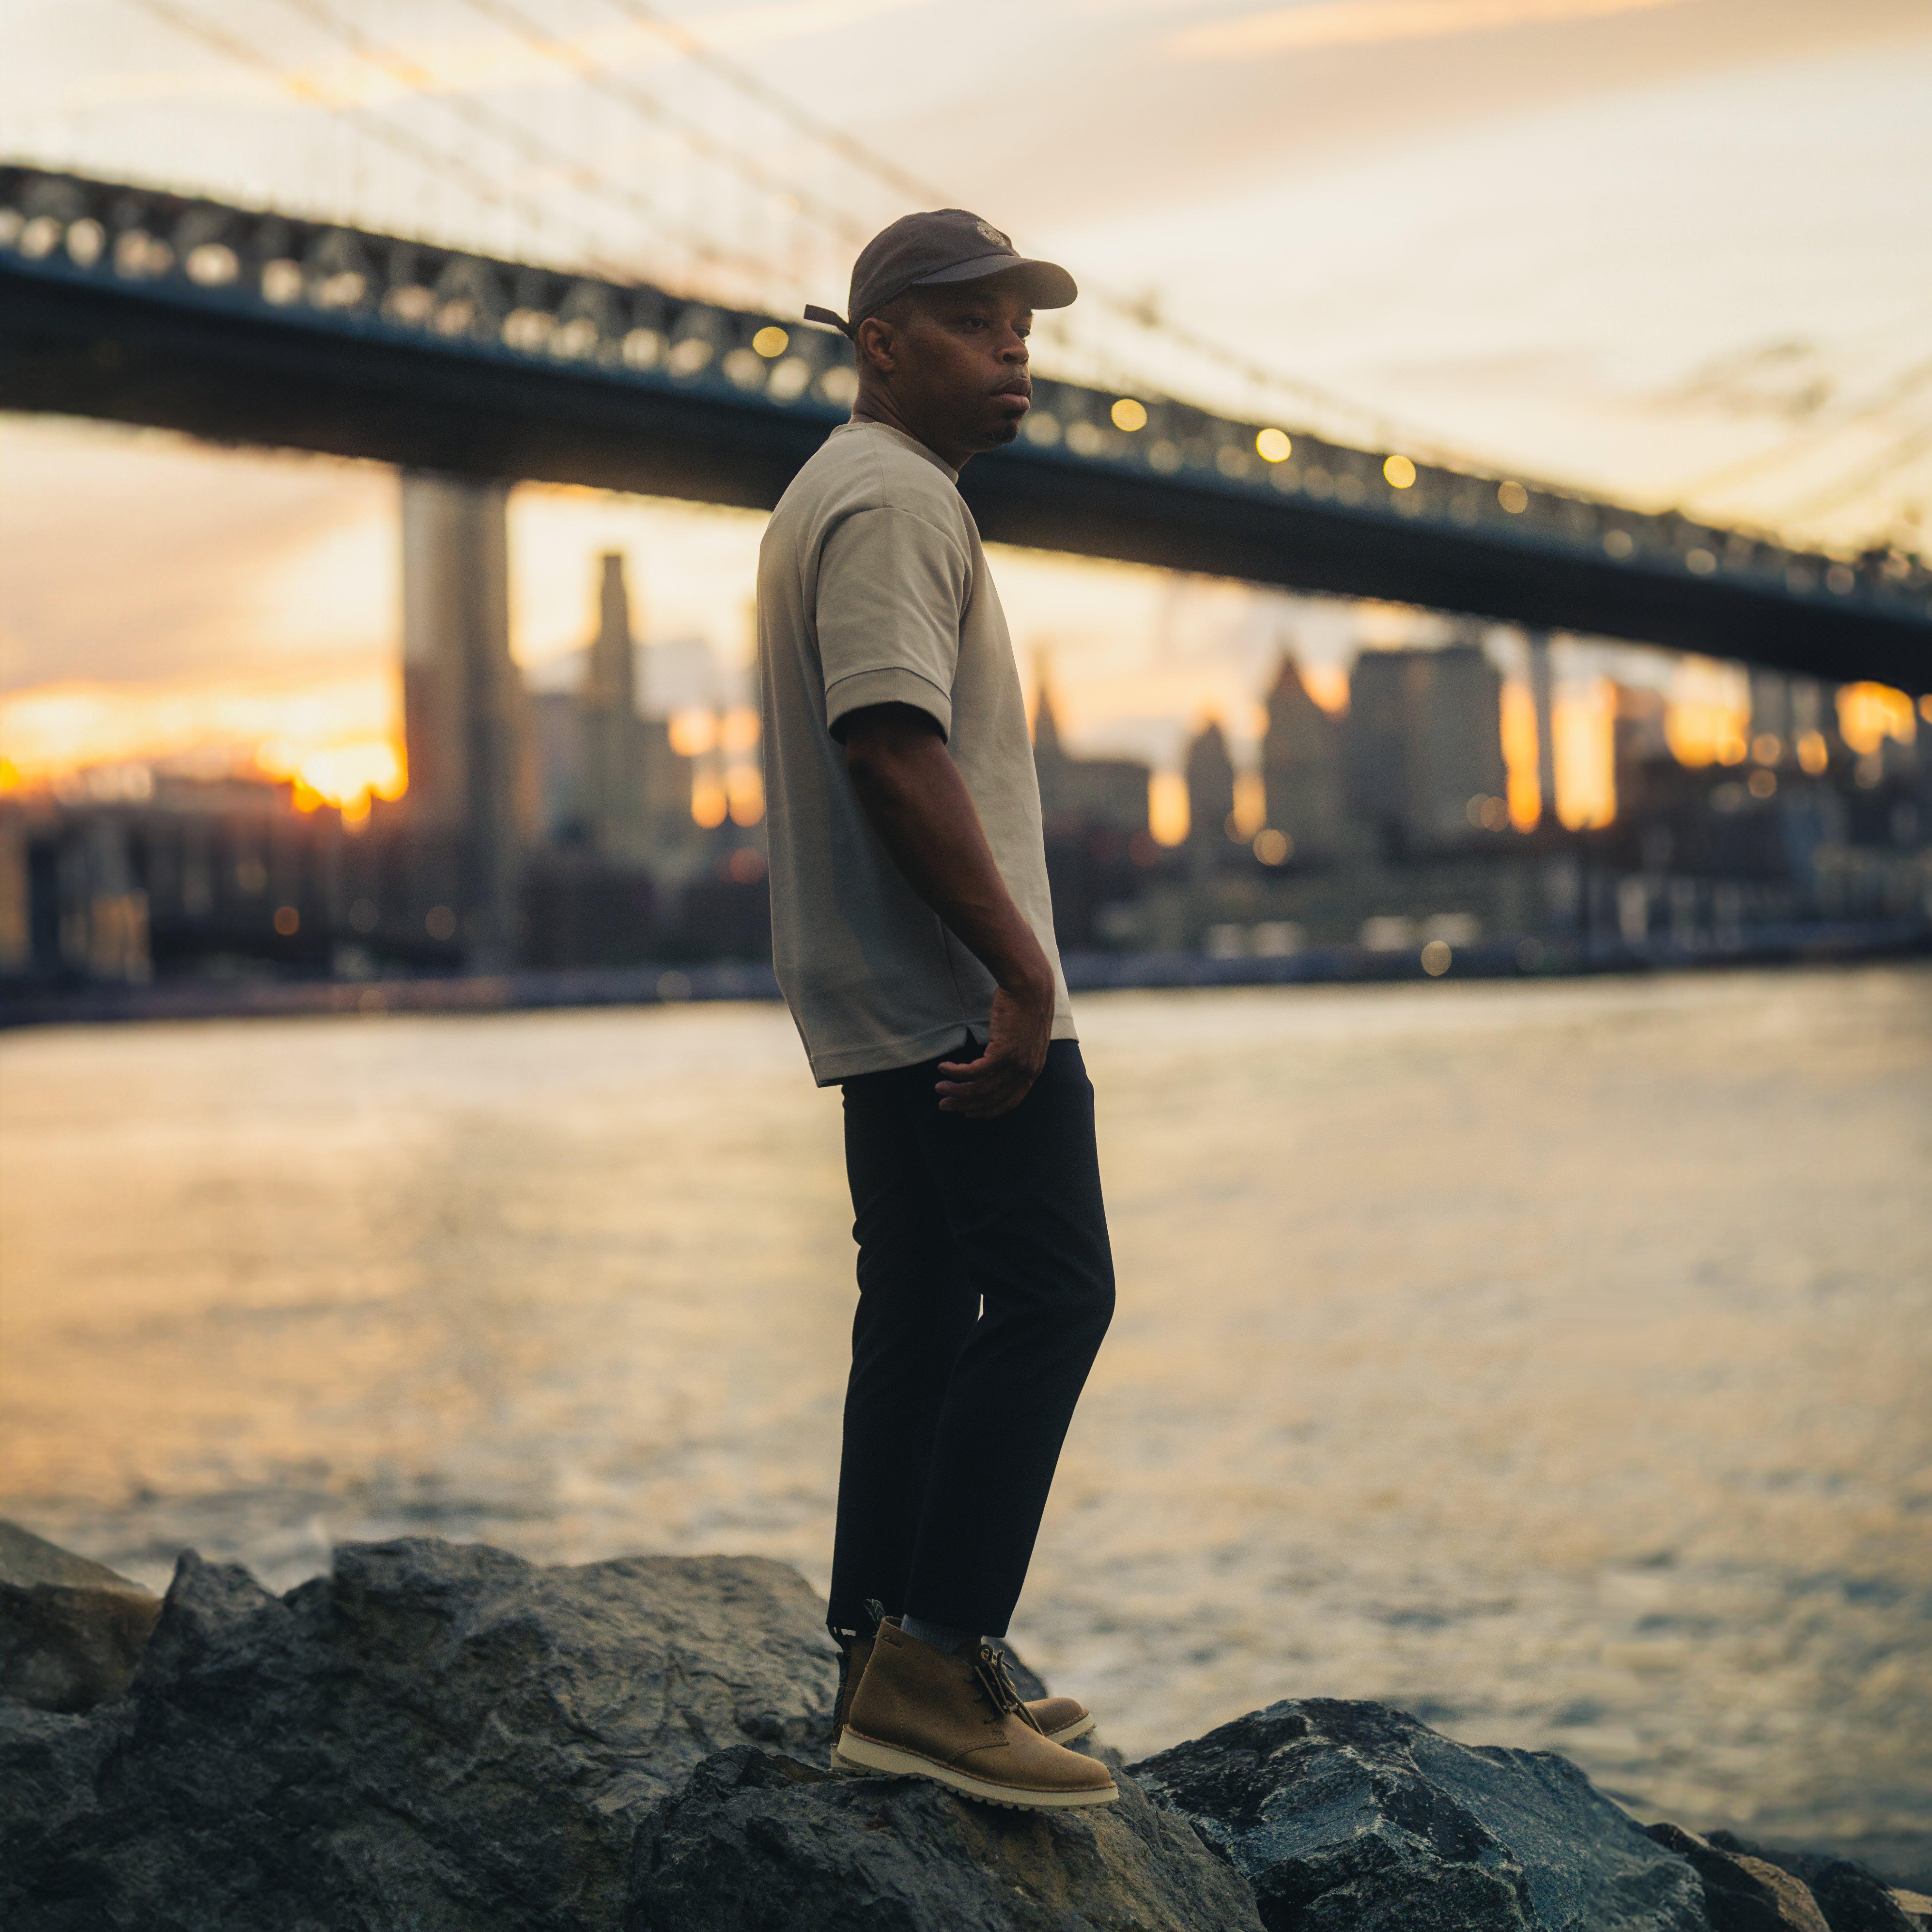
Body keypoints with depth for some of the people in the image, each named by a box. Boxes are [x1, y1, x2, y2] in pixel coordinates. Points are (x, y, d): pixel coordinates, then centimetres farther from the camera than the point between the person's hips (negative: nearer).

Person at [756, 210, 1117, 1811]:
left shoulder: (844, 496, 23)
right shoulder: (893, 499, -12)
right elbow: (893, 747, -24)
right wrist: (1020, 968, -24)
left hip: (889, 1006, 11)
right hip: (956, 996, -11)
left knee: (924, 1315, 12)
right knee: (1051, 1294, -12)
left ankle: (887, 1668, 17)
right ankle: (931, 1671, -14)